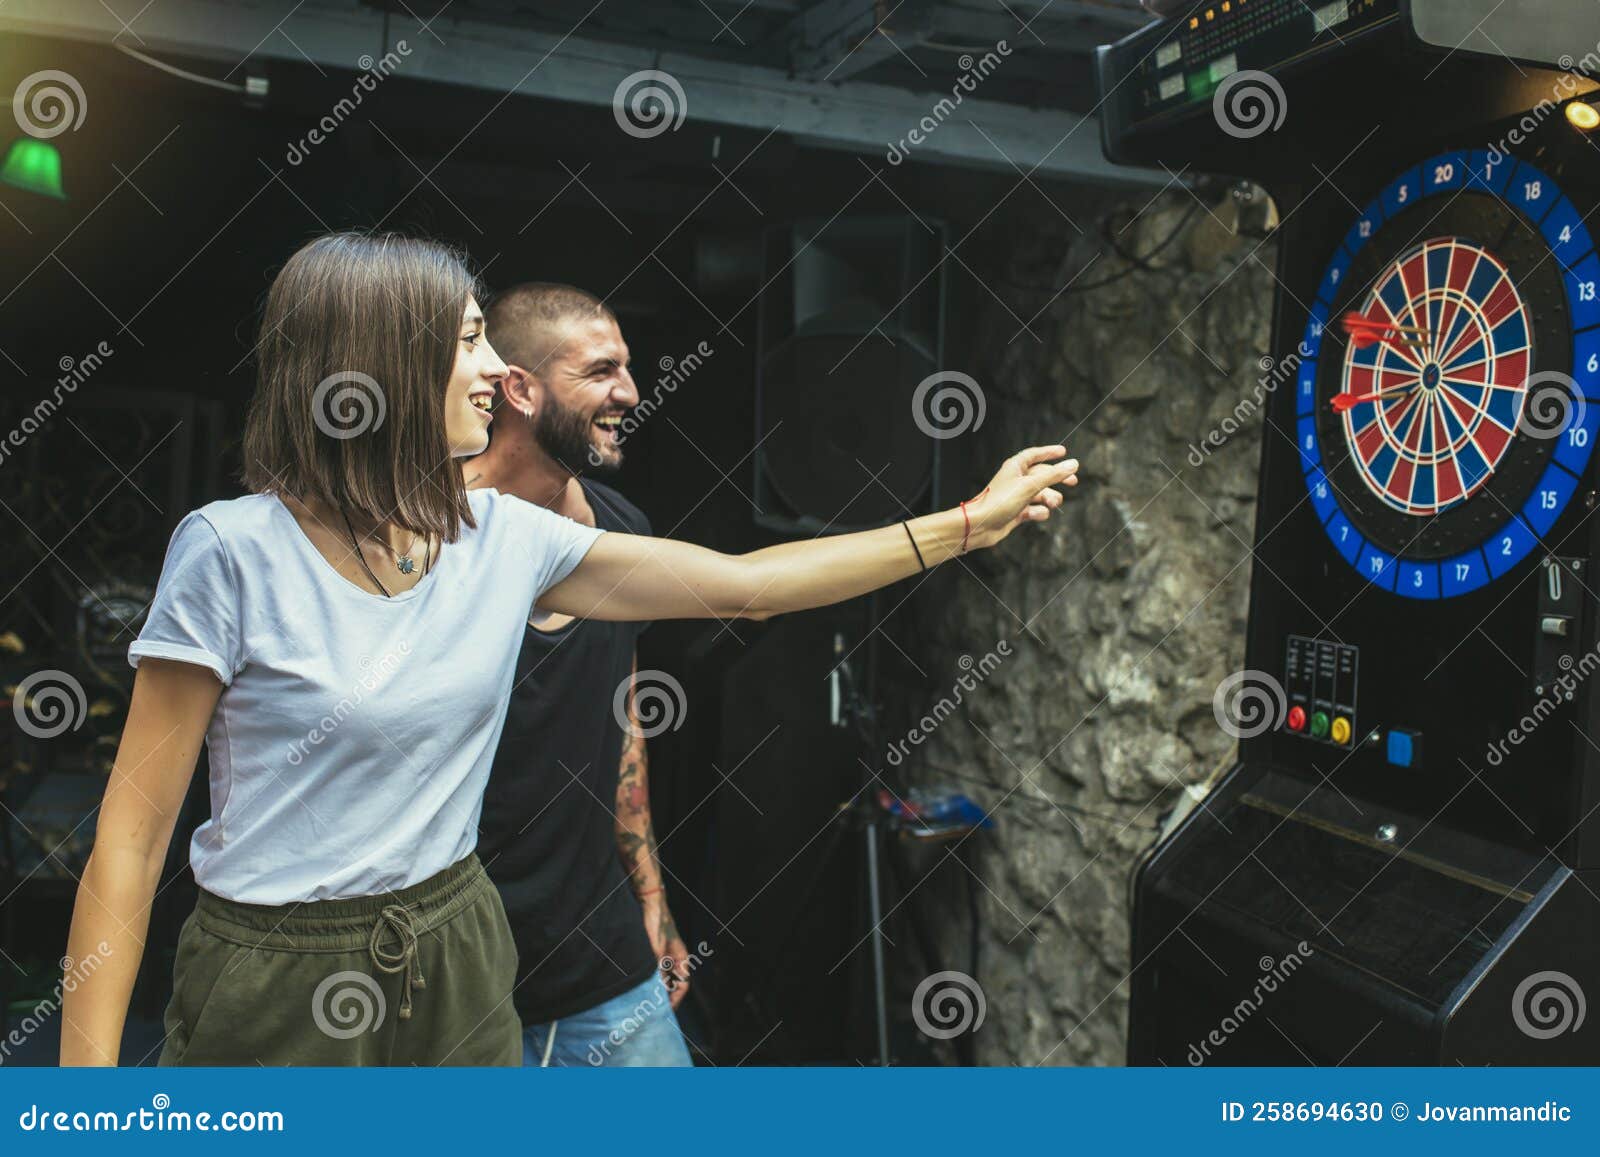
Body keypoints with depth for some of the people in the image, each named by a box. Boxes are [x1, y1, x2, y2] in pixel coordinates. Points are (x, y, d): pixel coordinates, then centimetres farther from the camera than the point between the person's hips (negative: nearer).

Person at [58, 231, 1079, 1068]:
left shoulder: (504, 537, -1)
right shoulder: (232, 552, -15)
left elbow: (746, 583, 2)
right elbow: (135, 831, -12)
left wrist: (969, 523, 2)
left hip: (458, 966, 5)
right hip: (279, 994, -4)